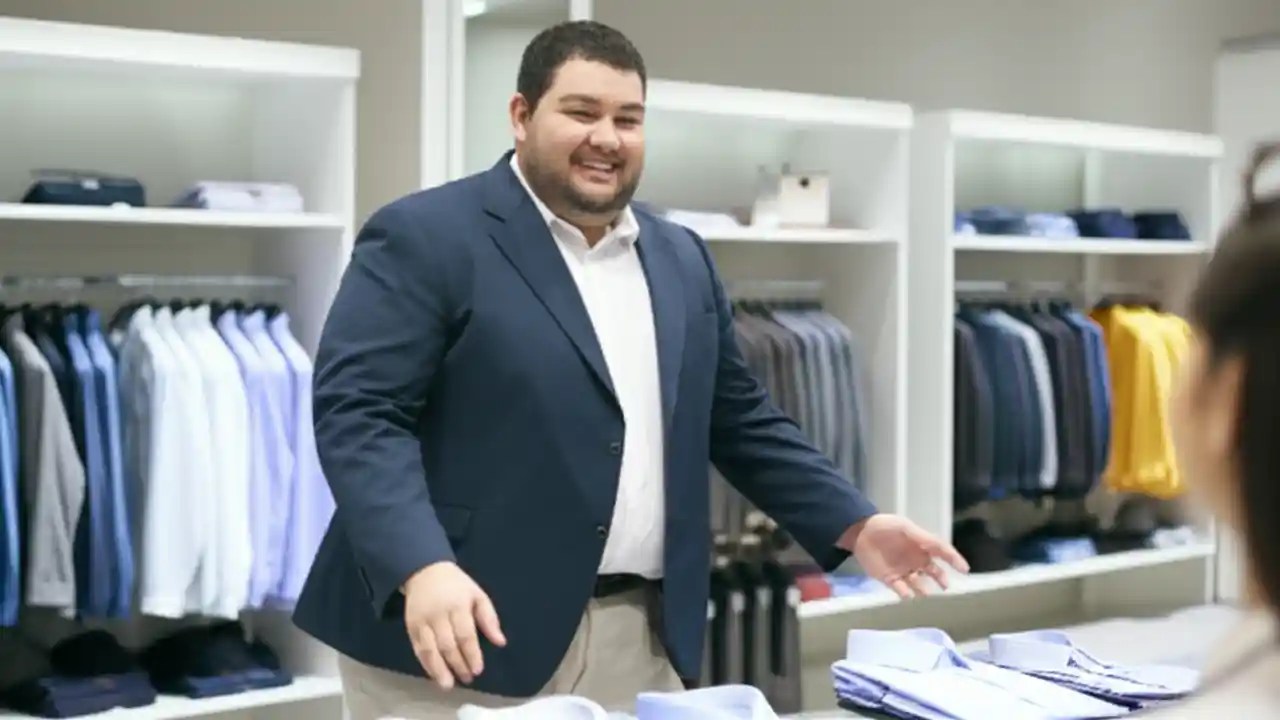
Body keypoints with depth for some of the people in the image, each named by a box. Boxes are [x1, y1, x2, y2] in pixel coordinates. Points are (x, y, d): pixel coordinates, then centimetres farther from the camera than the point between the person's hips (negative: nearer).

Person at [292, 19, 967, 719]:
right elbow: (355, 411, -15)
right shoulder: (425, 238, -6)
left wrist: (856, 525, 9)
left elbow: (739, 422, 20)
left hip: (641, 643, 6)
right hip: (462, 638, -6)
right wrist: (423, 569, -29)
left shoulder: (681, 259, 14)